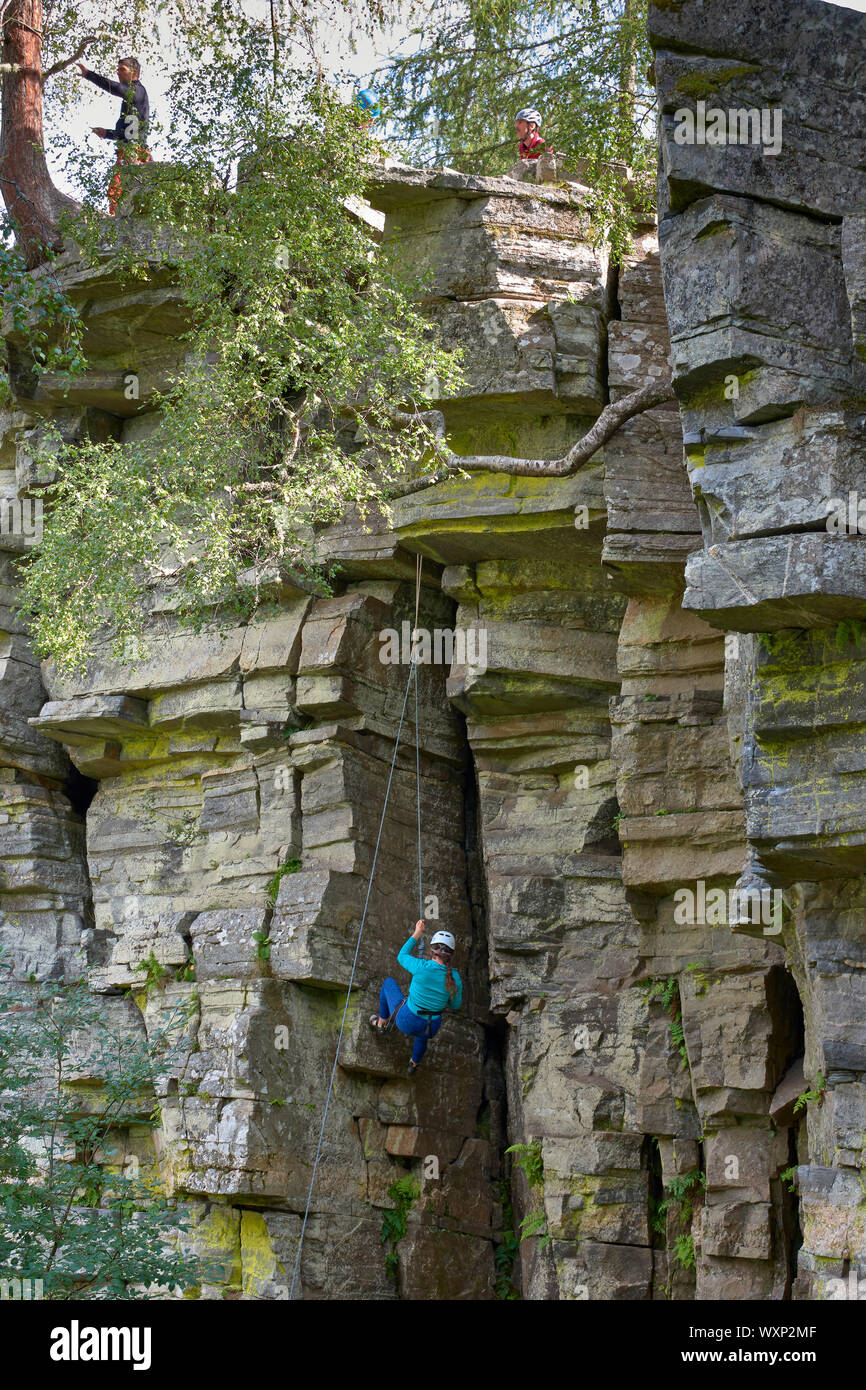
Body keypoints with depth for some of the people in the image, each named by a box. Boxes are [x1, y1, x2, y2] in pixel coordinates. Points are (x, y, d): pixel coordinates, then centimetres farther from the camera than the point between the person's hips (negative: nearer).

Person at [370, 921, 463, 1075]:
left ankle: (382, 1023, 43)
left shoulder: (422, 967, -25)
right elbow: (455, 1006, 1)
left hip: (405, 1021, -2)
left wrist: (416, 935, 7)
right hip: (431, 1030, 2)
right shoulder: (455, 978, -16)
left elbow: (402, 957, -1)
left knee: (389, 982, 27)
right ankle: (414, 1063, 65)